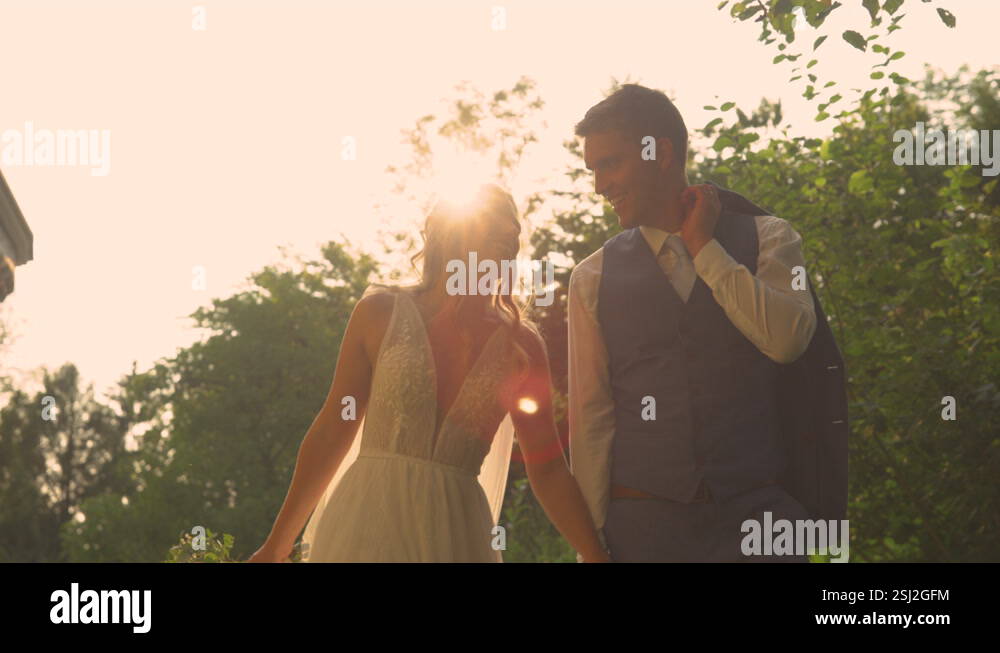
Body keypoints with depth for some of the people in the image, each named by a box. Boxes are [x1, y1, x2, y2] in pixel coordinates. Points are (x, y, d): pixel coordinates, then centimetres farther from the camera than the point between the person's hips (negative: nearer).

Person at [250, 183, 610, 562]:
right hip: (364, 526, -1)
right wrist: (277, 545, 4)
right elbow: (333, 431, 5)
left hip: (457, 537, 2)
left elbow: (548, 469, 7)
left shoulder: (521, 346, 5)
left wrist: (596, 557, -1)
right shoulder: (382, 313, 3)